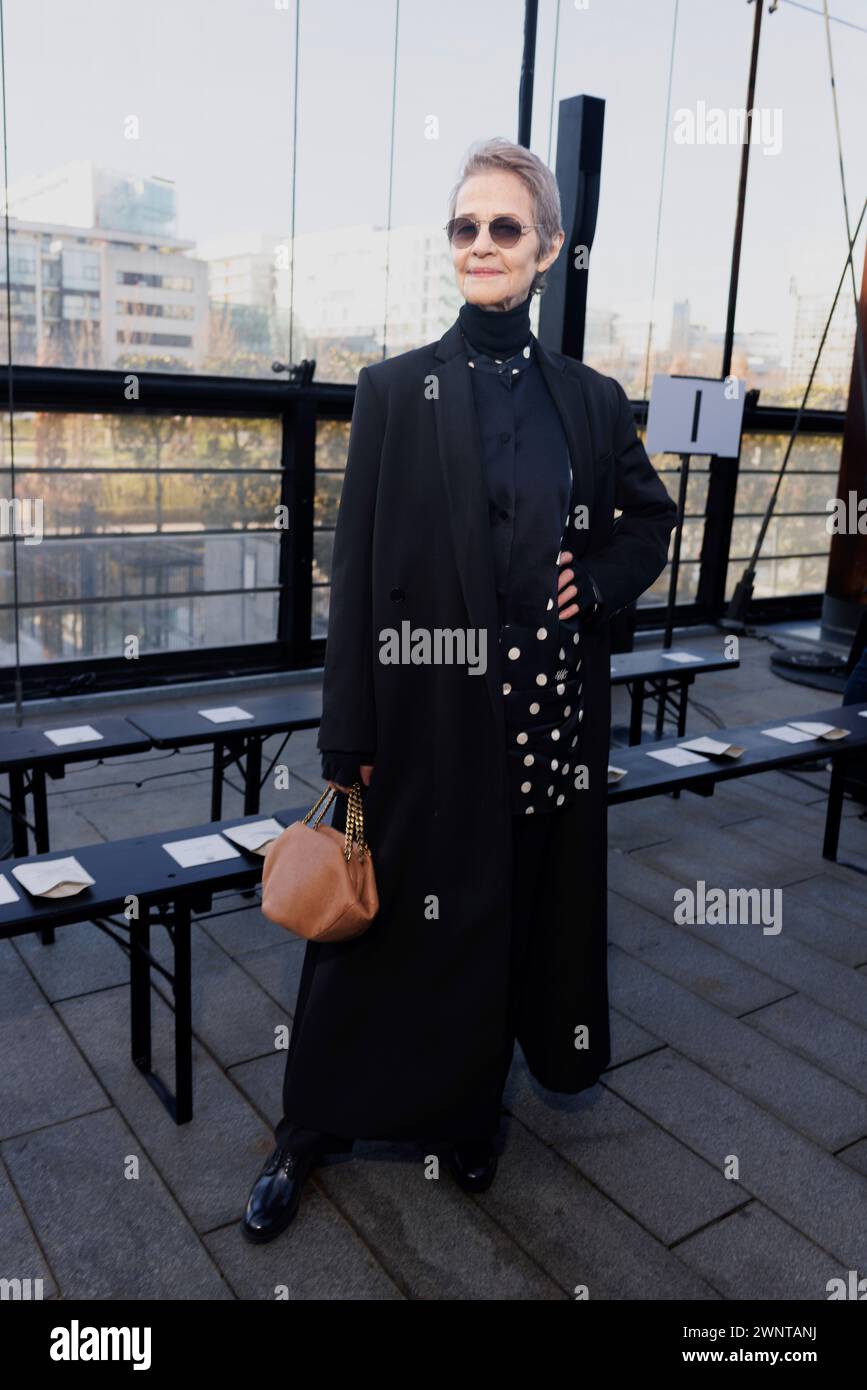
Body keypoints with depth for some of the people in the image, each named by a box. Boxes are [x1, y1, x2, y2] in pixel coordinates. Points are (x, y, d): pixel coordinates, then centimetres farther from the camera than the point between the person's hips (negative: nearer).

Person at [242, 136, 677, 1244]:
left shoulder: (590, 399, 5)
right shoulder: (395, 391, -4)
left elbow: (650, 522, 19)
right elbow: (355, 570, -6)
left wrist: (596, 583, -2)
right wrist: (347, 739, -8)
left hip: (548, 713, 3)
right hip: (428, 707, -3)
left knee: (513, 910, 14)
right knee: (394, 917, 8)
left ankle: (467, 1113, 38)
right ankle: (311, 1131, 29)